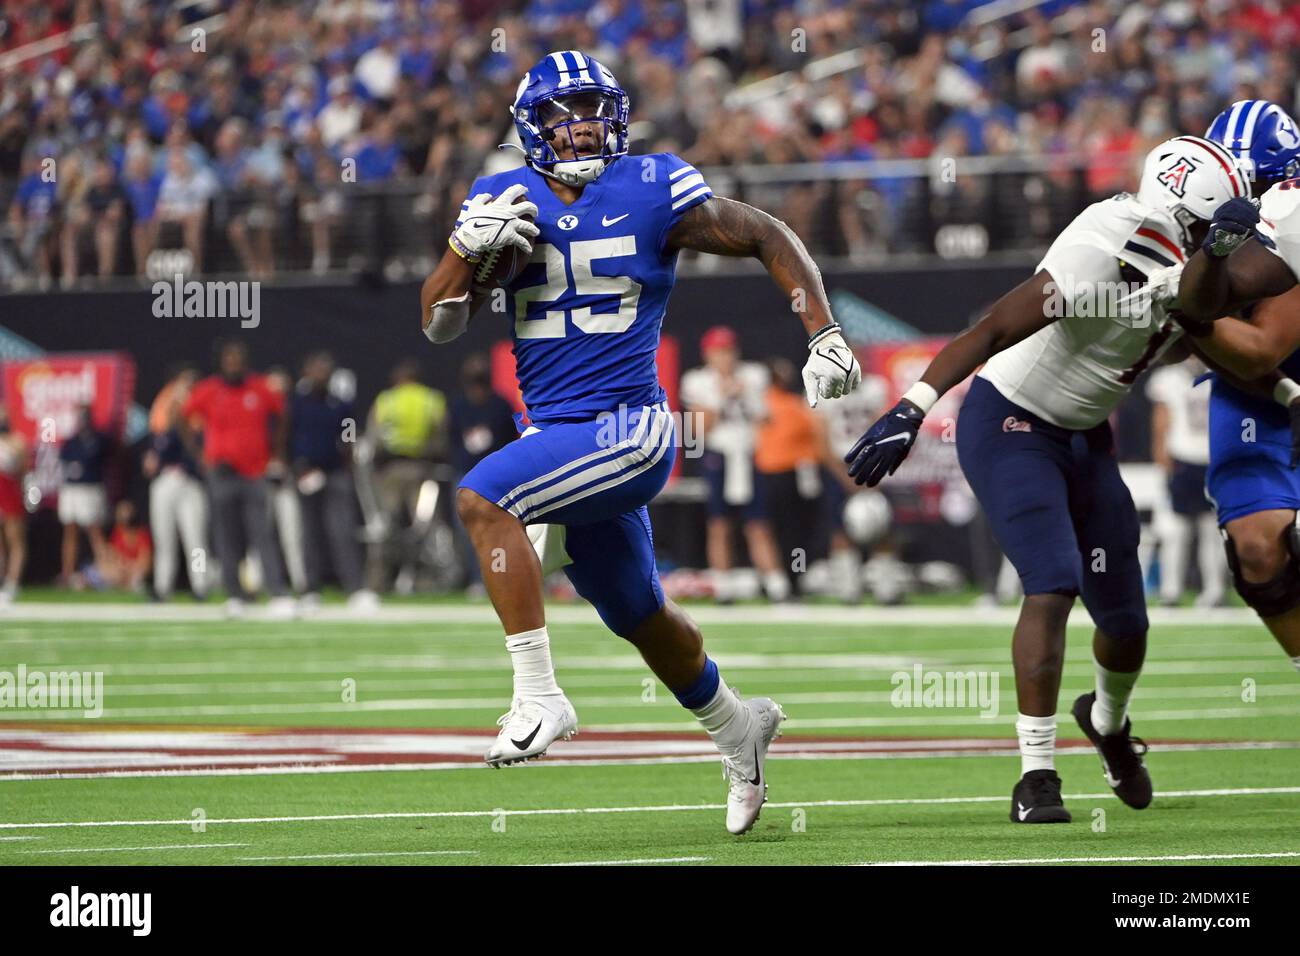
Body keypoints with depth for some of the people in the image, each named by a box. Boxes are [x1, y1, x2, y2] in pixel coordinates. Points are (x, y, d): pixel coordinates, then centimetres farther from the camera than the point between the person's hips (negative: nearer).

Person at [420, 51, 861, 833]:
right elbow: (439, 324, 0)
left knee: (484, 499, -27)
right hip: (557, 434, 6)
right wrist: (470, 247, -18)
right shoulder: (503, 202, 3)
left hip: (625, 429, -6)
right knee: (638, 615, 20)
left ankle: (539, 696, -25)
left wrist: (825, 338, -4)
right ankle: (735, 726, 45)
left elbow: (771, 240, 2)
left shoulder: (653, 194, -9)